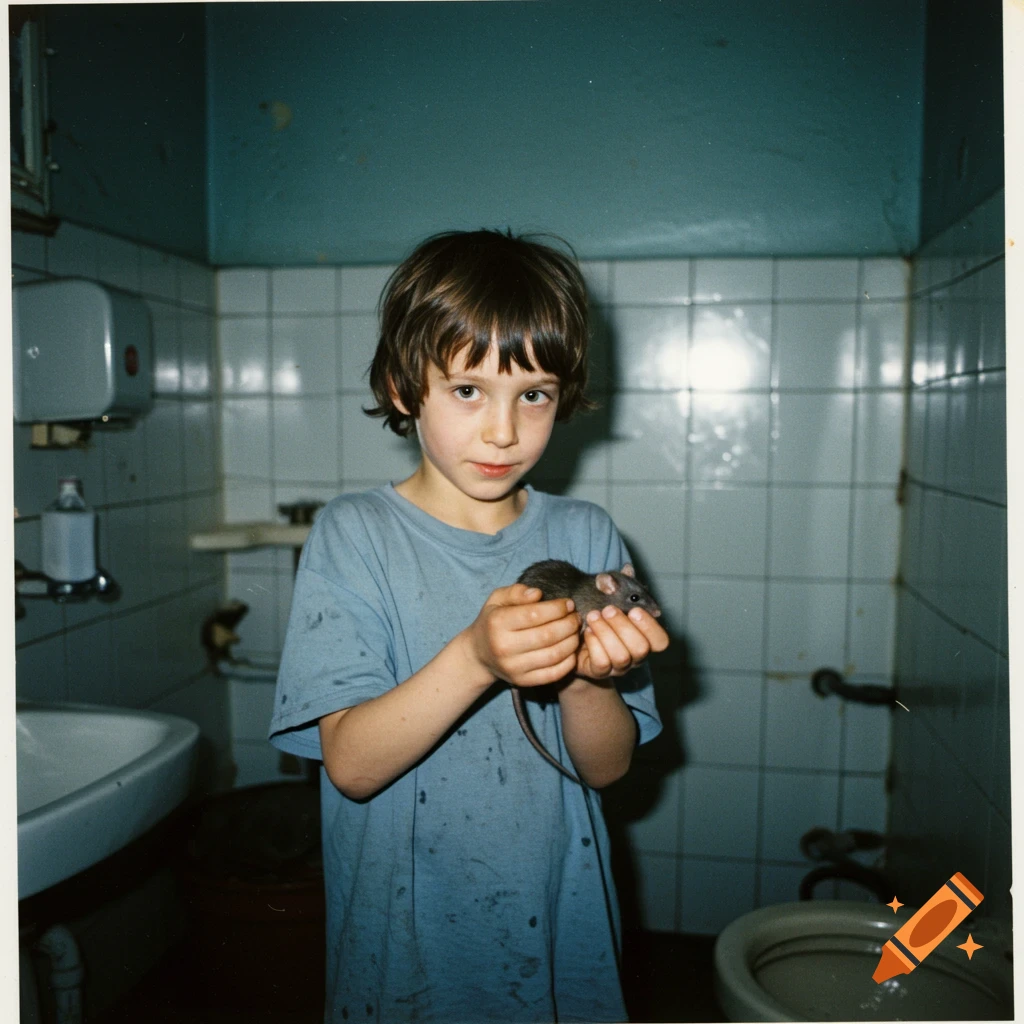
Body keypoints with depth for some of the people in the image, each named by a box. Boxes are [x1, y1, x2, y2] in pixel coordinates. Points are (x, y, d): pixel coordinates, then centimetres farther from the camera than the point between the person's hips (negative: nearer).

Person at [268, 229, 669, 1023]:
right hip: (404, 941, -2)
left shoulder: (586, 538, -5)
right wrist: (474, 658, -33)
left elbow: (608, 766, -5)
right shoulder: (355, 535, -12)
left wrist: (584, 680, -25)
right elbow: (351, 764, -18)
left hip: (558, 927, 2)